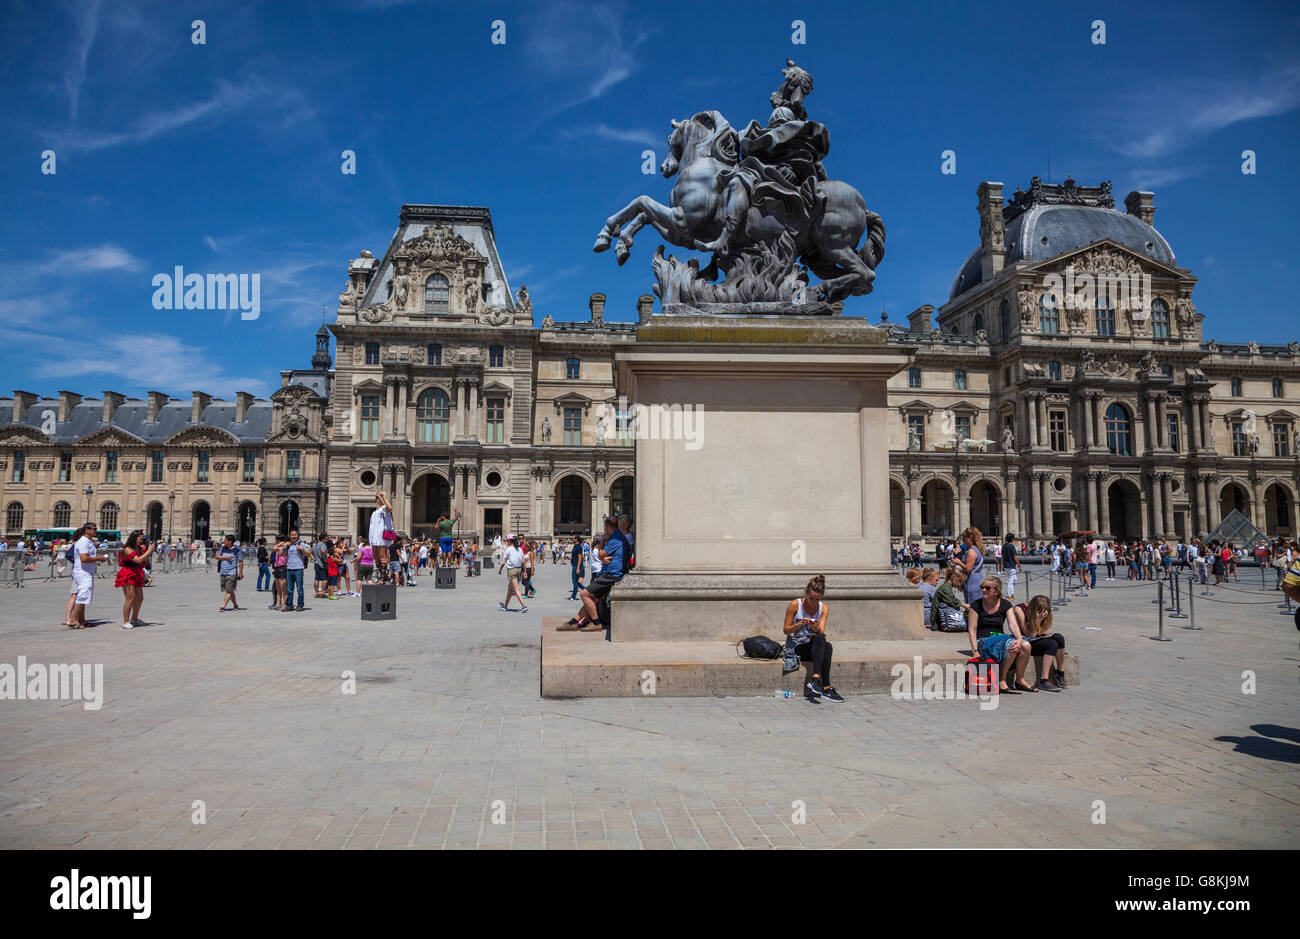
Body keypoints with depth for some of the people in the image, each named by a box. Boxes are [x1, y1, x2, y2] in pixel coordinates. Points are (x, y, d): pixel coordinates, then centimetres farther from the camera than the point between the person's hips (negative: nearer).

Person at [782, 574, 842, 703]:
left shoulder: (824, 608, 0)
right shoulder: (795, 605, -9)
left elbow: (821, 632, -10)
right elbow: (786, 630, -4)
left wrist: (816, 628, -34)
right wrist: (798, 624, -24)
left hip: (815, 648, 4)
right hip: (795, 647, -3)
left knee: (827, 646, -33)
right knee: (821, 639, -34)